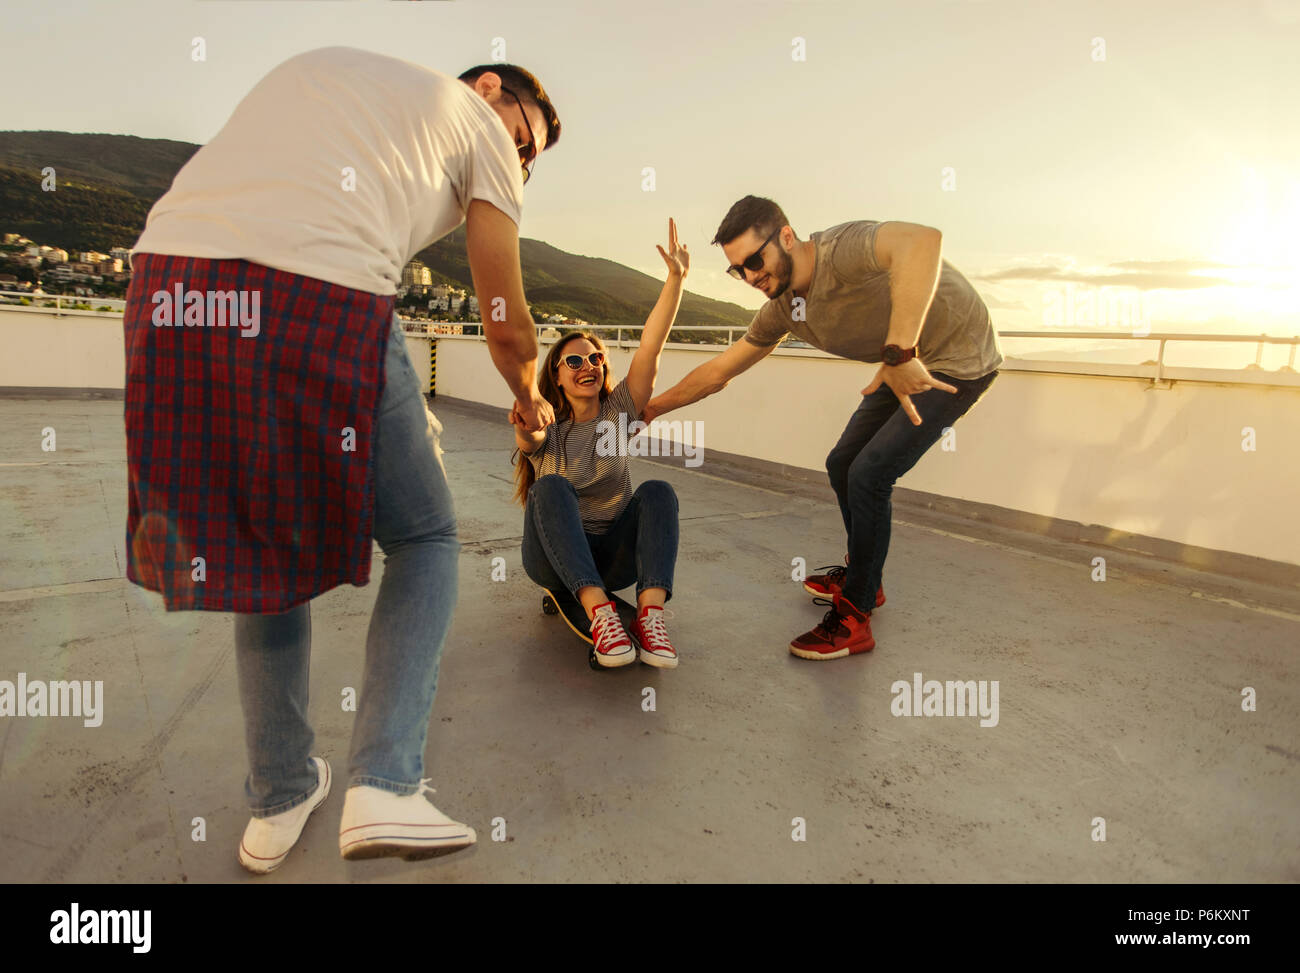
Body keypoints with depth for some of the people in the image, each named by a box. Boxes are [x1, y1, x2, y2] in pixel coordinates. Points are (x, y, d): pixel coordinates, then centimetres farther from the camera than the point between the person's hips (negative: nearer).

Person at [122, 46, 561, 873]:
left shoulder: (325, 62, 36)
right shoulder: (479, 124, 20)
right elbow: (509, 327, 22)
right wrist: (530, 401, 40)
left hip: (168, 278, 6)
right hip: (324, 301, -6)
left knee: (272, 547, 20)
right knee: (425, 539, 14)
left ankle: (279, 802, 30)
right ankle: (385, 787, 4)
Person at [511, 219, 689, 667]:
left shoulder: (618, 411, 3)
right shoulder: (546, 428, -1)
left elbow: (650, 346, -10)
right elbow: (531, 439, -28)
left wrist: (676, 277, -20)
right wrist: (524, 426, -53)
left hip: (613, 556, 2)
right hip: (554, 558, -1)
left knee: (657, 491, -23)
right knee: (551, 486, -29)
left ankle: (650, 614, -40)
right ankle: (599, 612, -43)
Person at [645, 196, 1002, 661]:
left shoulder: (840, 249, -32)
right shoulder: (781, 310, -5)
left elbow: (922, 240, -53)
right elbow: (717, 371, 4)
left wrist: (898, 353, -54)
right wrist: (648, 409, 6)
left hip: (957, 362, -9)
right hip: (905, 366, 9)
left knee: (868, 475, -15)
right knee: (842, 465, 14)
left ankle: (853, 618, -2)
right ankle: (862, 575, 35)